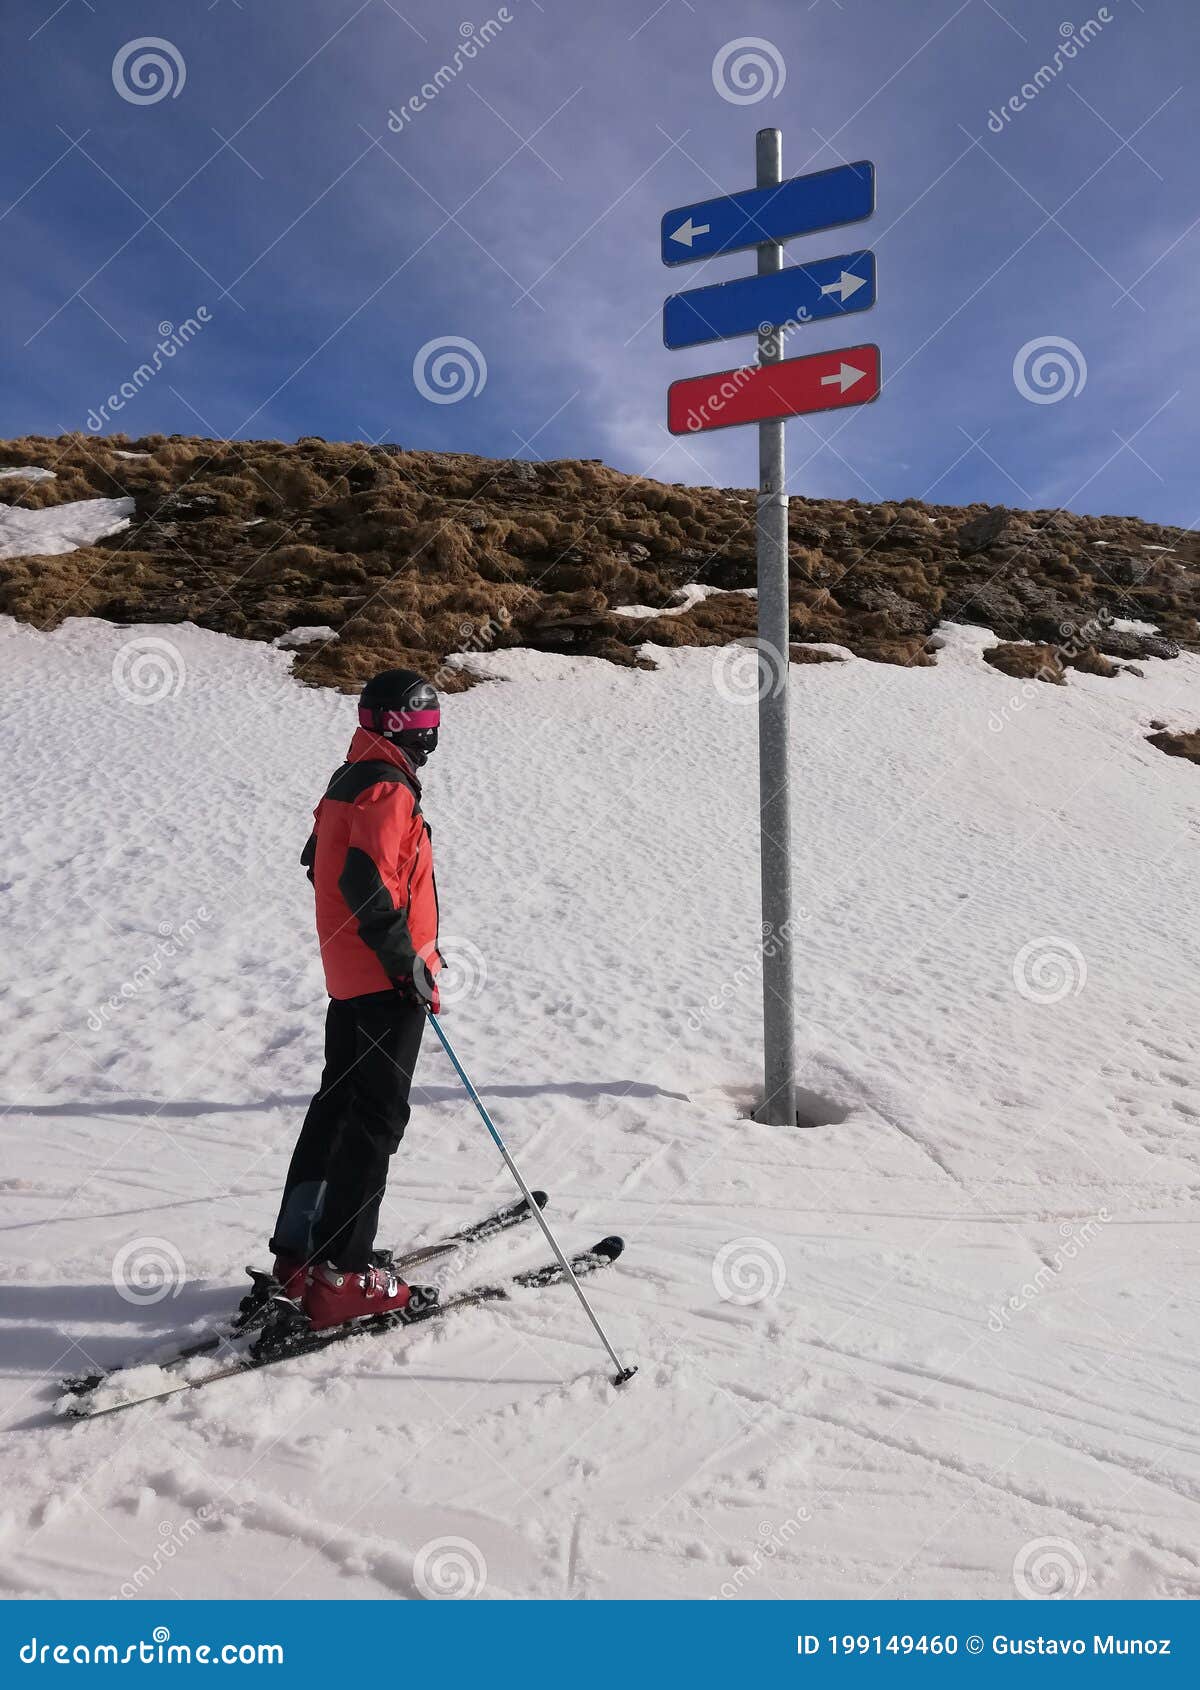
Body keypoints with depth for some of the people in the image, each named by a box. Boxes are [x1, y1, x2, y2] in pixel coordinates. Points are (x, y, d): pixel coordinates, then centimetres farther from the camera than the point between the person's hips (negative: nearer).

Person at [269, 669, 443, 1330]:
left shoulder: (349, 781, 12)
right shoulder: (389, 791, -18)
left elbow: (318, 860, 21)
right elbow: (365, 883, -28)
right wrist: (408, 960, -20)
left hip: (347, 976, 10)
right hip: (386, 983, -10)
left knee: (337, 1103, 17)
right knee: (376, 1120, -3)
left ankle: (299, 1247, 27)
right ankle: (340, 1275, 3)